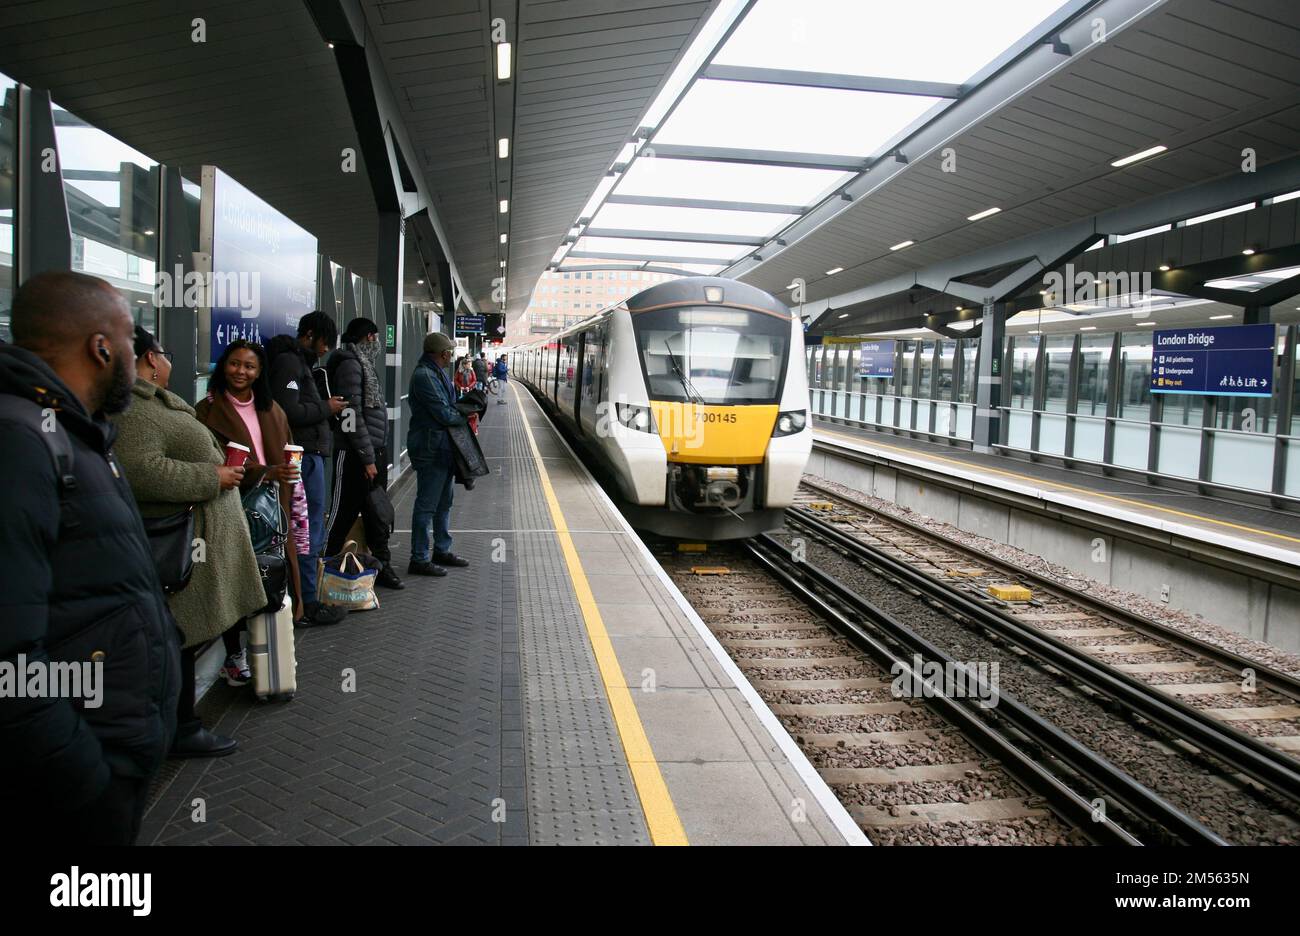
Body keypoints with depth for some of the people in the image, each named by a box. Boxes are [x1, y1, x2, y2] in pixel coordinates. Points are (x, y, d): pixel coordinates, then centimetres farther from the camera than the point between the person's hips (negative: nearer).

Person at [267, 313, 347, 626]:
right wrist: (326, 407, -11)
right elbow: (289, 411, -22)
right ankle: (308, 603, 3)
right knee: (310, 532, -4)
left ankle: (304, 596, 24)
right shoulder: (288, 362, -12)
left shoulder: (299, 361, 20)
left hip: (308, 454, 11)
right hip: (305, 456, -11)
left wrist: (325, 405, 6)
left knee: (309, 530, 15)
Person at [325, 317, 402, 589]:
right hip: (355, 454, -9)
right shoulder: (350, 364, -13)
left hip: (375, 451, 9)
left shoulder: (364, 363, 16)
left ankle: (381, 566, 23)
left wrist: (377, 454, 11)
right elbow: (352, 415, -18)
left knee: (377, 513, 14)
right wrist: (367, 458, -18)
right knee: (344, 513, -1)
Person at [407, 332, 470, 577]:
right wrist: (465, 416, -3)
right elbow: (444, 414, -21)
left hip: (444, 448, 10)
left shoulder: (440, 373, 13)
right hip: (431, 449, -10)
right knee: (426, 505, -3)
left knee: (444, 502, 19)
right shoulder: (424, 375, -19)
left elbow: (451, 405, 18)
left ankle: (442, 550, 32)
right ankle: (419, 559, 6)